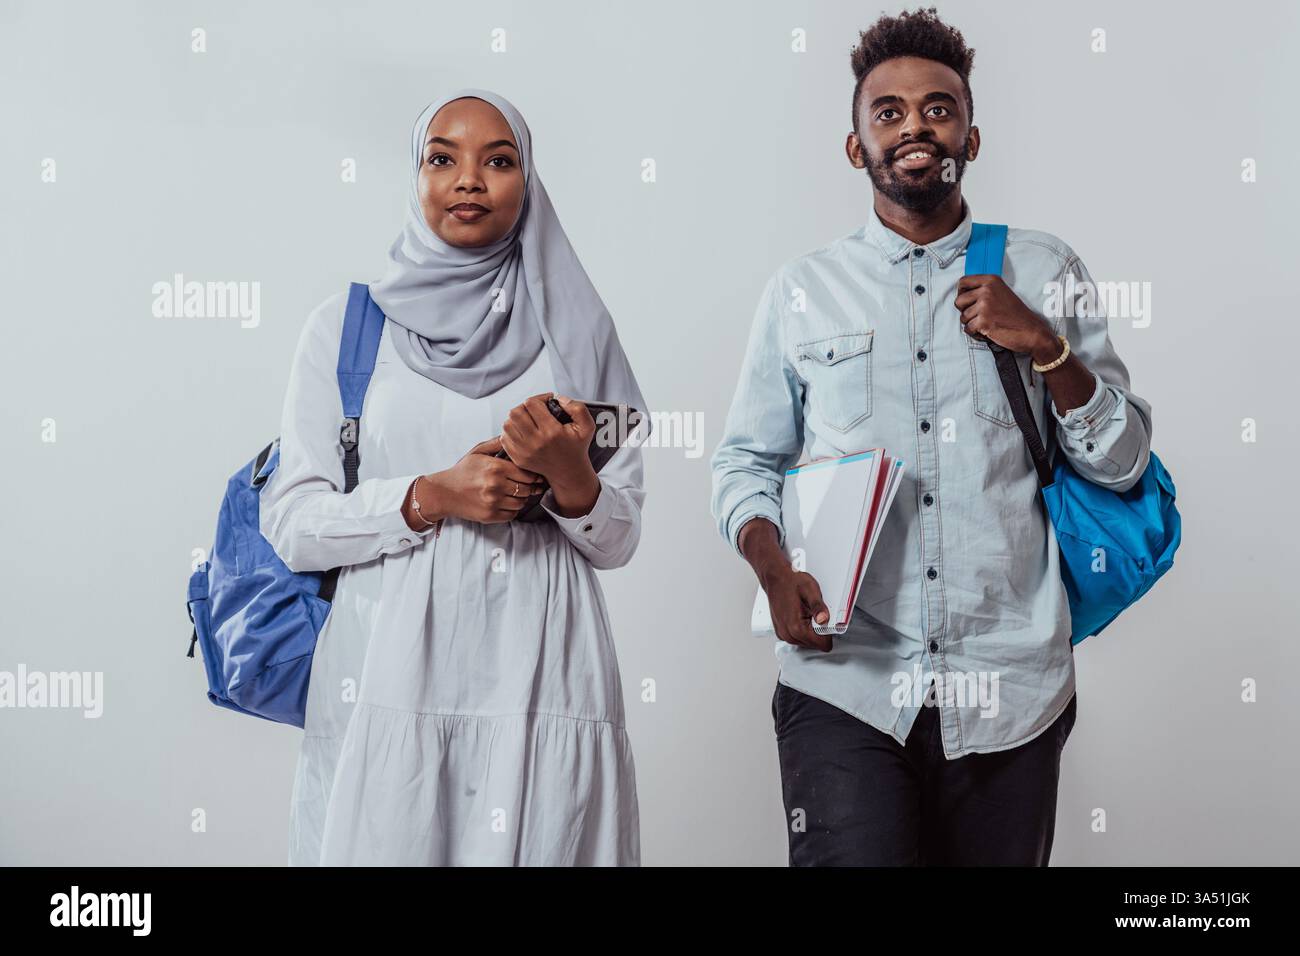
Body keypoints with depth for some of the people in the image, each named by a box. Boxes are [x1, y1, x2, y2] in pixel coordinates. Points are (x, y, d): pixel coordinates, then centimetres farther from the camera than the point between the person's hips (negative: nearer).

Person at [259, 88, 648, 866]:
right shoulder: (347, 325, 6)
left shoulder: (577, 329, 9)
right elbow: (290, 523, 1)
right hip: (387, 693, -1)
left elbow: (620, 540, 9)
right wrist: (431, 496, -13)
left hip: (542, 688, 1)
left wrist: (571, 475, -12)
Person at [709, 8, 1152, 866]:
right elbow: (747, 460, 11)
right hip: (845, 685, -1)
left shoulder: (1046, 273, 9)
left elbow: (1122, 462, 9)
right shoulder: (802, 291, 9)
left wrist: (1045, 345, -7)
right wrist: (774, 569, -8)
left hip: (1011, 691, 1)